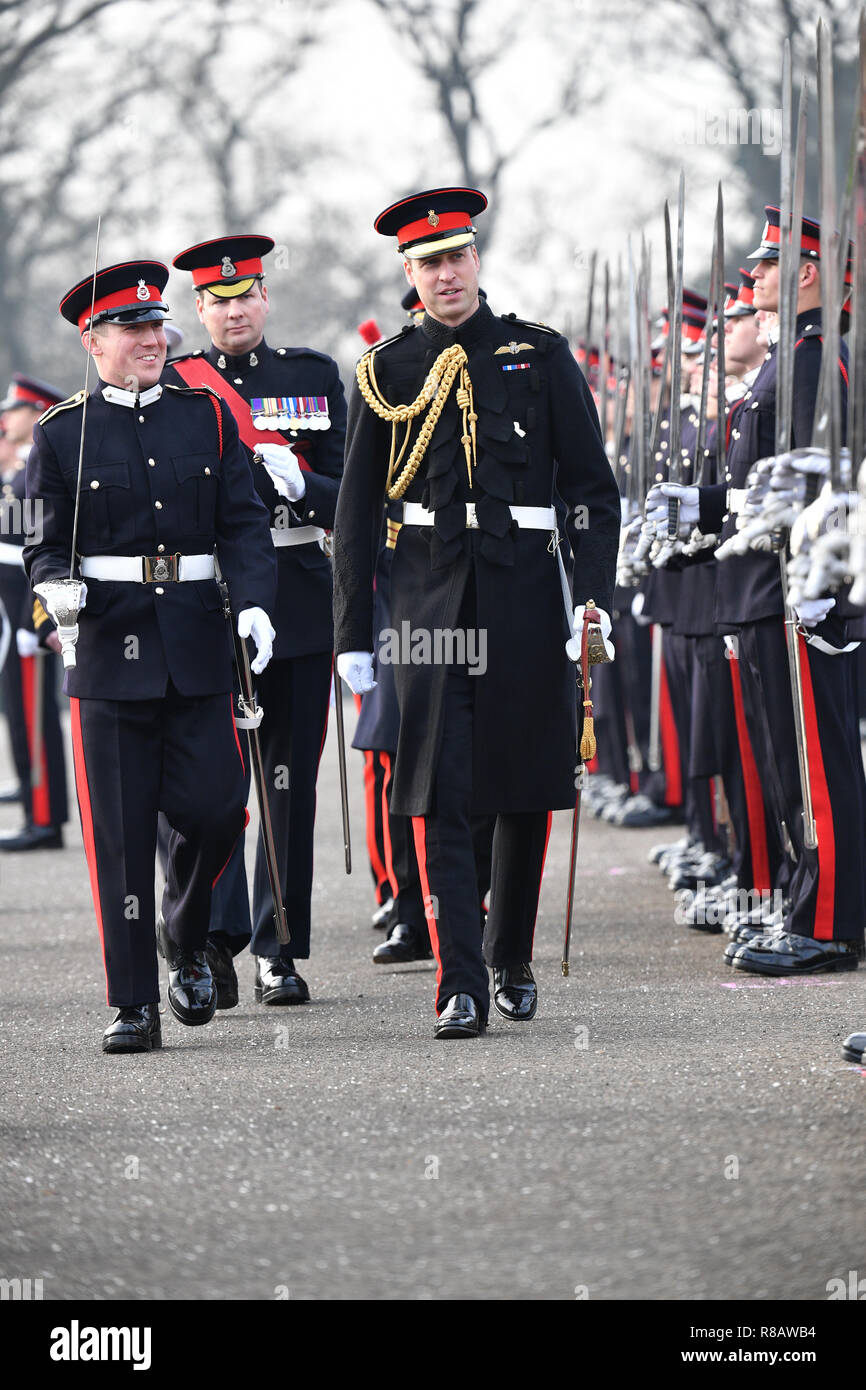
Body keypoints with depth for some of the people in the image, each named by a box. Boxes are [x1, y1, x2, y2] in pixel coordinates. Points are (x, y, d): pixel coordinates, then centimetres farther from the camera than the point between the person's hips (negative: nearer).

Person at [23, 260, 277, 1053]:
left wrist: (254, 602, -10)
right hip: (109, 645, -2)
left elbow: (243, 523, 6)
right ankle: (135, 1006, 4)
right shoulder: (62, 435, 3)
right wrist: (57, 590, -18)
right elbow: (47, 544, 4)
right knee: (121, 831, -2)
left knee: (216, 806, -5)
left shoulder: (208, 416, 9)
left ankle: (186, 941, 25)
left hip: (196, 645, 2)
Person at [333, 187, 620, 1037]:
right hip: (430, 599, 0)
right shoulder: (386, 375, 6)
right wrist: (352, 637, 3)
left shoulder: (539, 357, 5)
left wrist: (594, 598, -7)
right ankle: (459, 987, -10)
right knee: (438, 795, -9)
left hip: (526, 595, 0)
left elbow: (593, 487, 4)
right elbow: (357, 513, 8)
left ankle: (511, 960, 26)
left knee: (527, 790, 8)